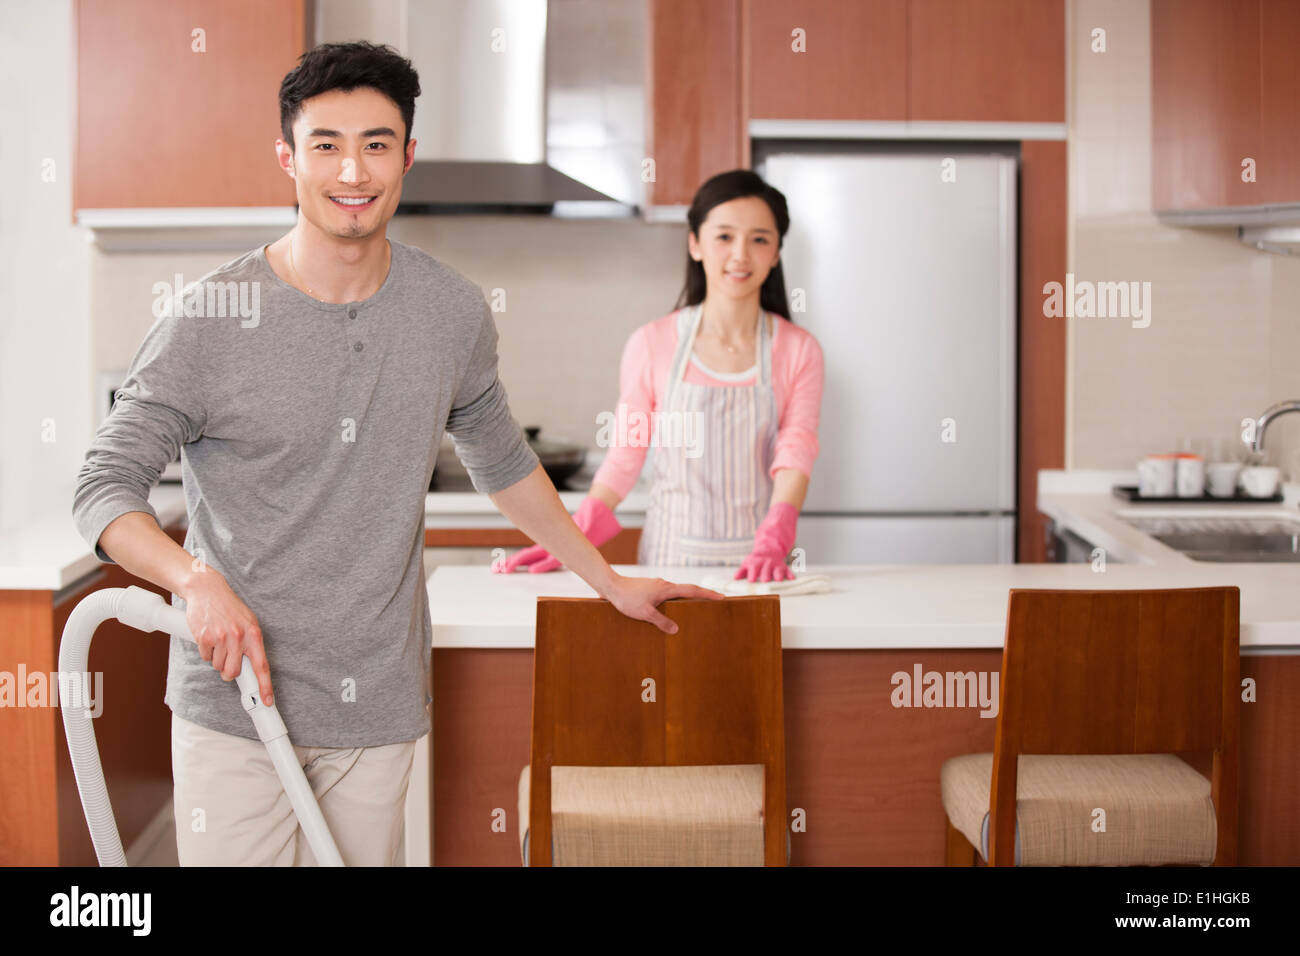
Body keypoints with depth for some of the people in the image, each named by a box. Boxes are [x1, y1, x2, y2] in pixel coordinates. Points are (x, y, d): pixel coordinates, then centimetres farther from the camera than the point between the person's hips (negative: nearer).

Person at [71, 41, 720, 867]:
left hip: (380, 708, 3)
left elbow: (502, 460, 20)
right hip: (235, 704, -3)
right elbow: (106, 488, -5)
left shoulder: (455, 312, 4)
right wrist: (197, 580, -25)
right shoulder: (212, 318, -8)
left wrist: (612, 582, 24)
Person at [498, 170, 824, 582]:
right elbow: (622, 460, 6)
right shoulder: (652, 345, 1)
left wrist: (771, 547, -22)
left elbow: (794, 458, -5)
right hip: (669, 555, 0)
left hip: (754, 565, 0)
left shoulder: (797, 351, 3)